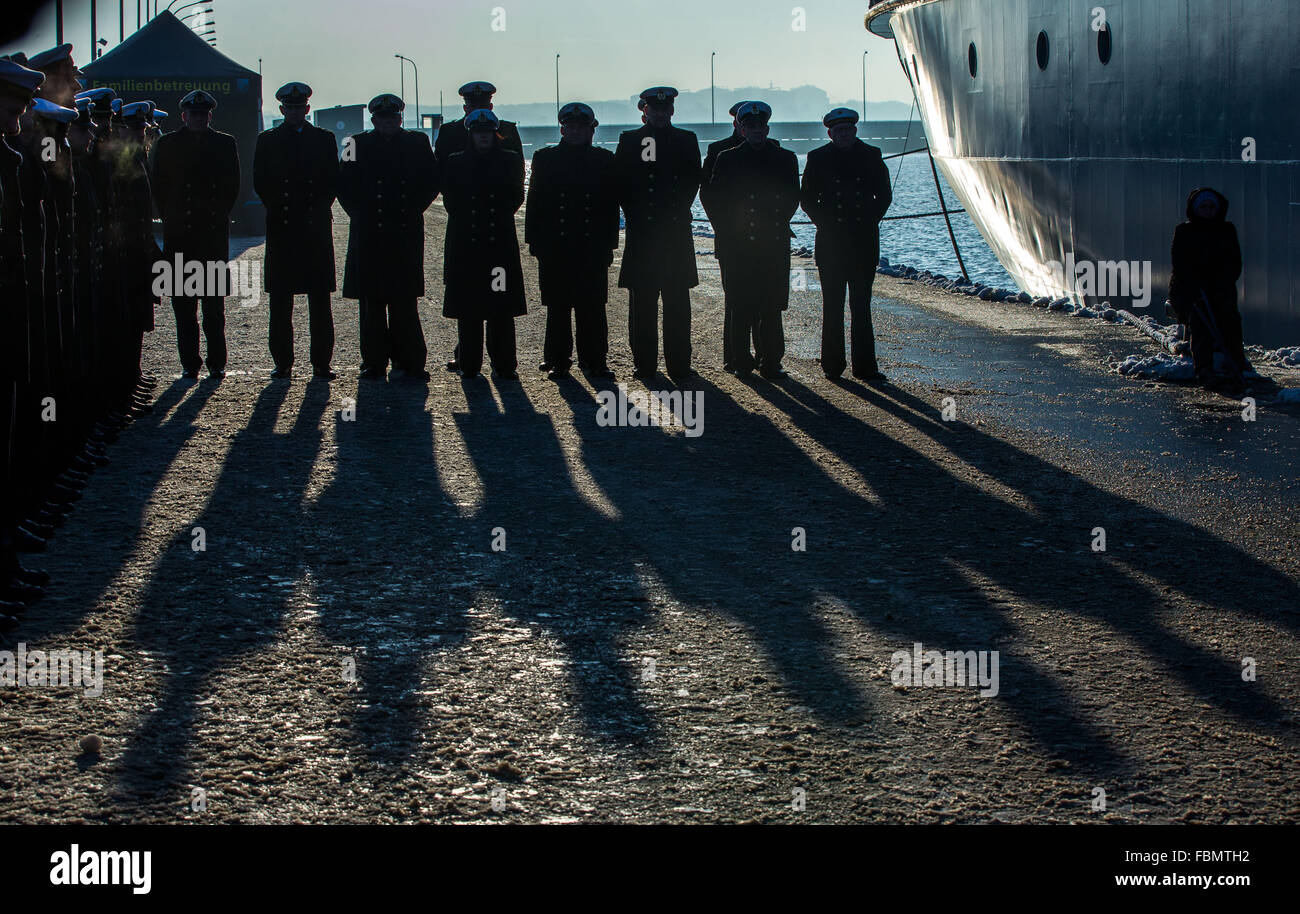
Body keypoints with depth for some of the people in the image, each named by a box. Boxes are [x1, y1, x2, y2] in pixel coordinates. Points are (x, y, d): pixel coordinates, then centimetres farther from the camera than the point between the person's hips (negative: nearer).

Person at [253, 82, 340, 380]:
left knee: (320, 299, -2)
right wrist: (277, 208, 0)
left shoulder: (324, 139, 11)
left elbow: (333, 181, 8)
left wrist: (318, 209, -2)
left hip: (316, 225, 0)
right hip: (281, 228, 0)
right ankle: (283, 362, 6)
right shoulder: (267, 140, 10)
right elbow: (260, 181, 8)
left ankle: (321, 363, 1)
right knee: (280, 300, 1)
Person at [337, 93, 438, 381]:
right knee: (370, 303, 1)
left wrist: (413, 210, 3)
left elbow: (432, 181, 11)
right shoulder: (359, 144, 8)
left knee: (405, 301, -2)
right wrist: (360, 214, 1)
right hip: (368, 235, 0)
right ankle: (374, 363, 7)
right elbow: (345, 184, 9)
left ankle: (408, 362, 3)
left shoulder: (417, 143, 8)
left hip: (406, 235, 0)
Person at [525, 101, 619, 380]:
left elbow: (612, 203, 7)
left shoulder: (604, 160, 8)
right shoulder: (545, 158, 7)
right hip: (555, 247, 0)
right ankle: (558, 361, 9)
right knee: (558, 307, 3)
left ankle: (594, 360, 9)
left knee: (592, 306, 1)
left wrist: (608, 243, 1)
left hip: (592, 248, 0)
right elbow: (535, 201, 5)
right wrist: (535, 241, -2)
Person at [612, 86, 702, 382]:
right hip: (642, 233, 0)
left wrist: (679, 212, 6)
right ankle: (644, 364, 6)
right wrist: (634, 214, 5)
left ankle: (679, 364, 4)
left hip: (676, 232, 0)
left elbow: (693, 180, 8)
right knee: (642, 303, 2)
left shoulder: (686, 140, 7)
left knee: (677, 302, 1)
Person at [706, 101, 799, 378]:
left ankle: (771, 361, 5)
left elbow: (793, 198, 12)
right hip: (739, 245, -1)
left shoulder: (785, 159, 12)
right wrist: (728, 230, -1)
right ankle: (741, 362, 4)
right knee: (741, 306, -2)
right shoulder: (728, 159, 8)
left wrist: (778, 224, 2)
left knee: (772, 306, 0)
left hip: (775, 244, 1)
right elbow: (716, 200, 7)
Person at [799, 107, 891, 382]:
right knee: (832, 305, 2)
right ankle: (832, 366, 8)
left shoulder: (871, 156, 6)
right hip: (831, 242, -1)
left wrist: (870, 222, 2)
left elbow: (884, 195, 12)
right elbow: (807, 198, 7)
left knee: (862, 305, 2)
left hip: (864, 242, 1)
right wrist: (824, 224, -2)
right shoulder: (818, 158, 3)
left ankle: (865, 366, 3)